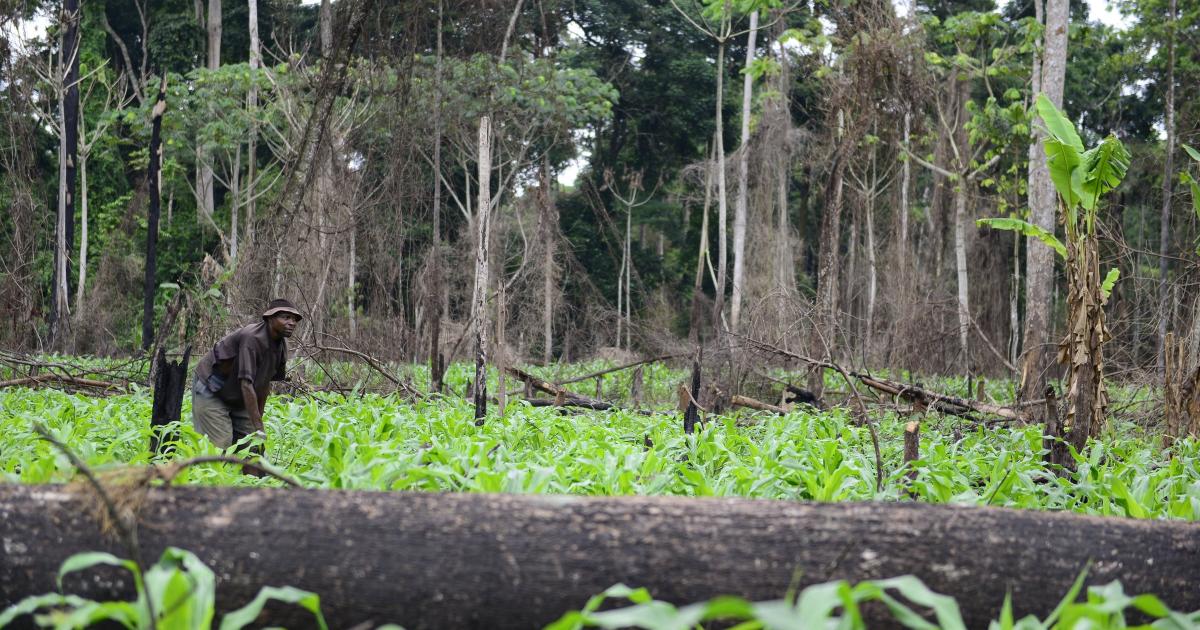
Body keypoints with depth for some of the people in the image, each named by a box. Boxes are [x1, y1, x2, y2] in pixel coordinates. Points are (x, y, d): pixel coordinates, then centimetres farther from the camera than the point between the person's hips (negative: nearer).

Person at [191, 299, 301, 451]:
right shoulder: (252, 338, -30)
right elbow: (246, 384, -34)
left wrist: (258, 421, 4)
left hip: (238, 398, 8)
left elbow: (265, 384, 4)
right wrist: (258, 427, -35)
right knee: (221, 446, -15)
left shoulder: (281, 345, -4)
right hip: (210, 393, -8)